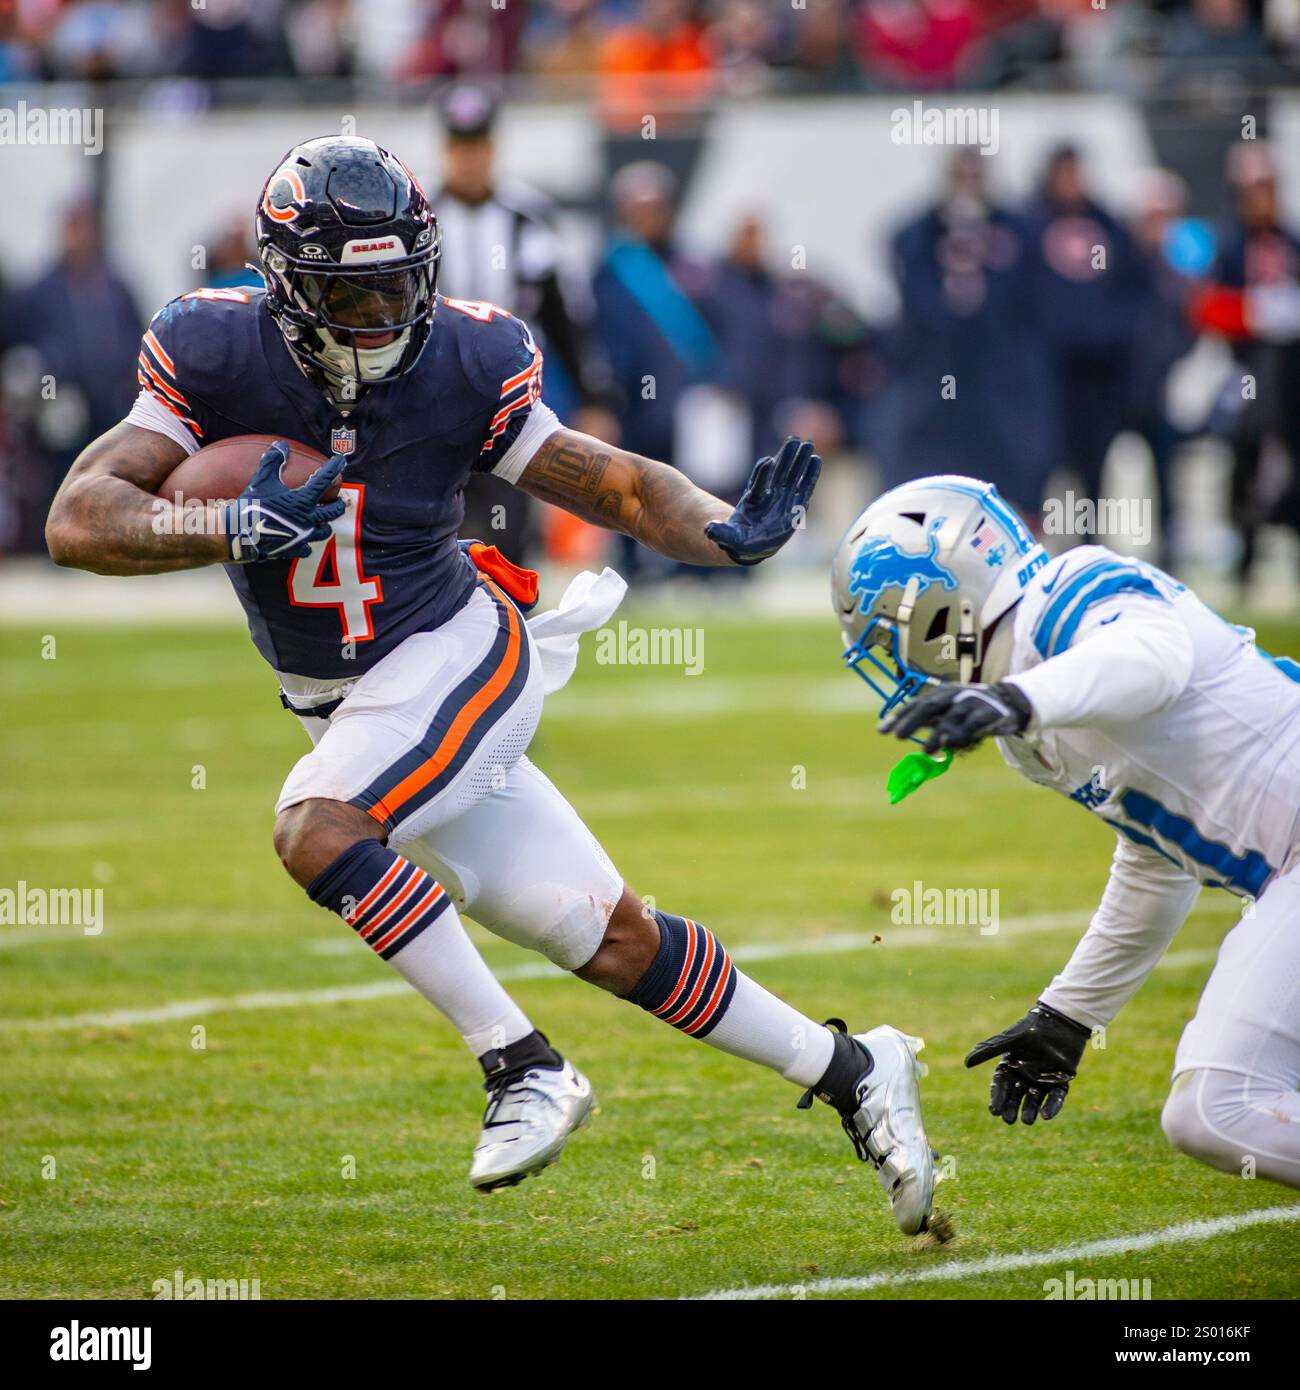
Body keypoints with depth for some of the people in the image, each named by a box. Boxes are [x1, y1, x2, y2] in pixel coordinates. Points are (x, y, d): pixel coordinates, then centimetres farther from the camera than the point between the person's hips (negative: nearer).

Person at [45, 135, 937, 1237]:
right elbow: (78, 521, -17)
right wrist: (233, 530, -33)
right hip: (351, 709, 3)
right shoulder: (217, 358, -10)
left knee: (315, 827, -29)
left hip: (459, 654, -3)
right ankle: (853, 1074, 18)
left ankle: (524, 1067, -21)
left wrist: (726, 530, -25)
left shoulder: (465, 365, -11)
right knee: (611, 940, 5)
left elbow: (614, 484, -5)